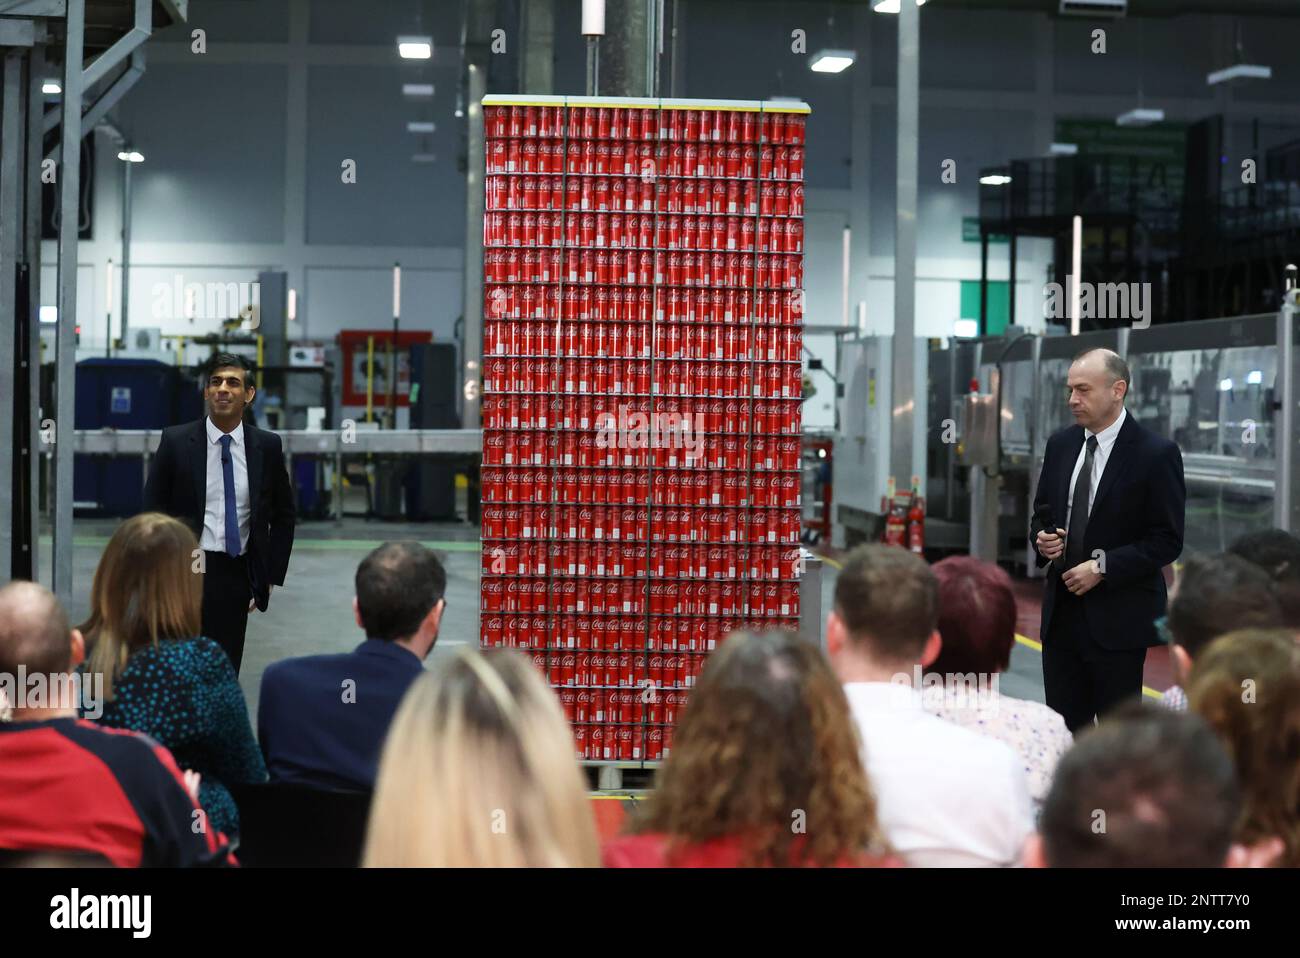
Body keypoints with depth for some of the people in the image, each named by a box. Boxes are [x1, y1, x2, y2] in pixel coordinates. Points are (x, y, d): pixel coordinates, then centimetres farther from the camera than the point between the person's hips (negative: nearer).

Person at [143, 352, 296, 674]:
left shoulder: (267, 446, 4)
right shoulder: (175, 441, -1)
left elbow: (283, 517, 14)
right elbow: (153, 510, 3)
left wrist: (271, 576, 8)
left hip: (237, 575, 2)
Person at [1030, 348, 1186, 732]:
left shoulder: (1156, 454, -10)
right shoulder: (1061, 445, 8)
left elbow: (1167, 540, -11)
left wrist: (1103, 565, -17)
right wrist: (1042, 539, -4)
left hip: (1118, 617, -5)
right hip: (1062, 611, 6)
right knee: (1064, 728, 8)